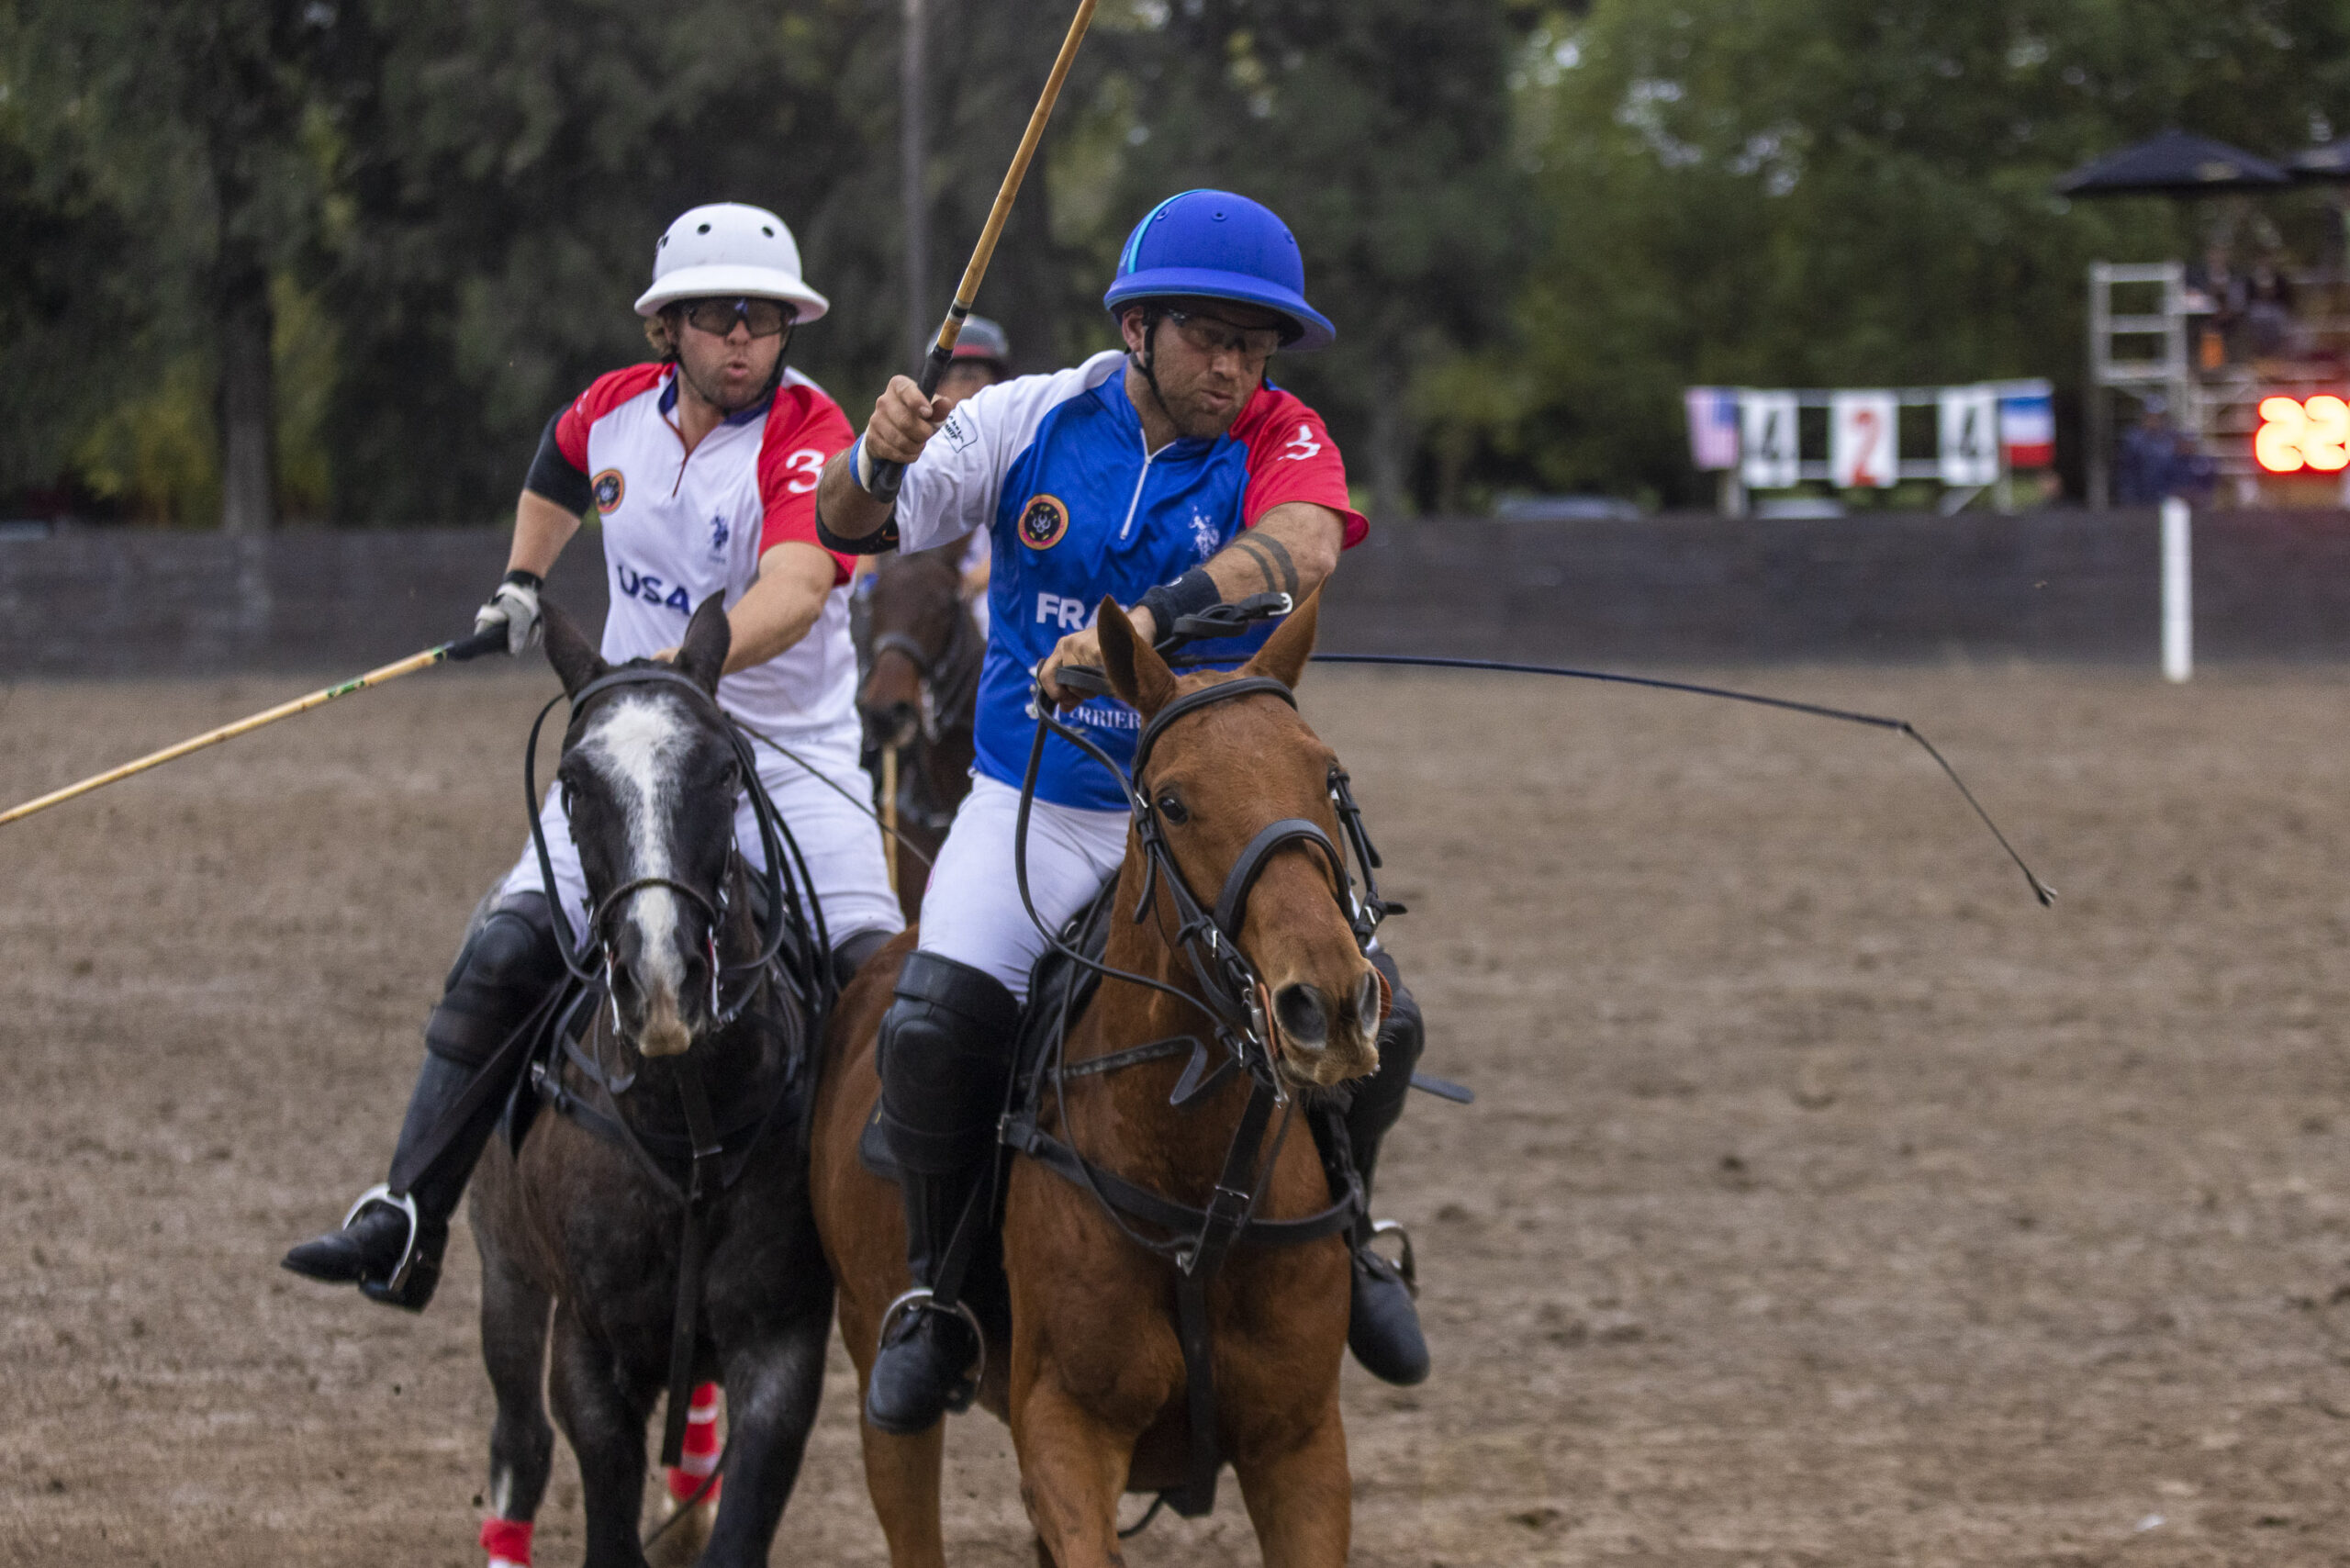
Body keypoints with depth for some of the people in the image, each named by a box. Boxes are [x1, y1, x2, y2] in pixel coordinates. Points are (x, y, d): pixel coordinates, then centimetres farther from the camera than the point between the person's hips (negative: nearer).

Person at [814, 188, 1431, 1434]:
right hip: (1036, 804, 0)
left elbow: (1302, 547, -34)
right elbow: (847, 528, -3)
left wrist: (1144, 623, -49)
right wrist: (879, 456, -28)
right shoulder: (1035, 422, -6)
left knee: (1373, 1019, -16)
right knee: (933, 1026, -23)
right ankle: (939, 1286, 2)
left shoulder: (1278, 441, -10)